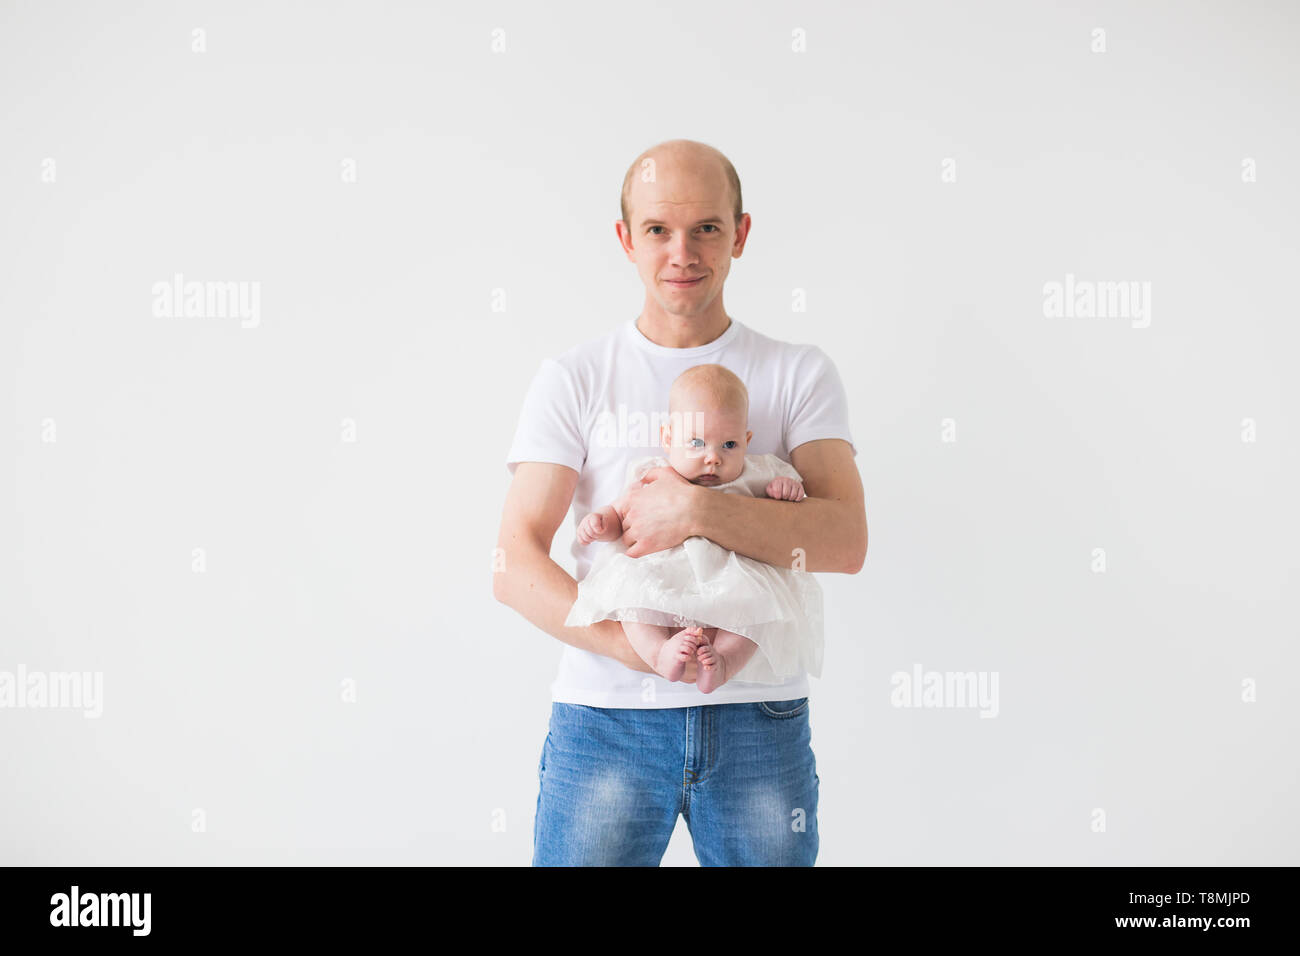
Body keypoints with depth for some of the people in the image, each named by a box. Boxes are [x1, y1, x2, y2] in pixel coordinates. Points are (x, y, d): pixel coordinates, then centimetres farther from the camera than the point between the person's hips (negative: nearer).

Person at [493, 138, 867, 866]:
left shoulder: (800, 374, 5)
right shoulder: (574, 380, 3)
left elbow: (845, 542, -7)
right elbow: (514, 566, -4)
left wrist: (701, 510, -21)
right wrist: (631, 643, -20)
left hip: (759, 716, 1)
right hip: (605, 716, 0)